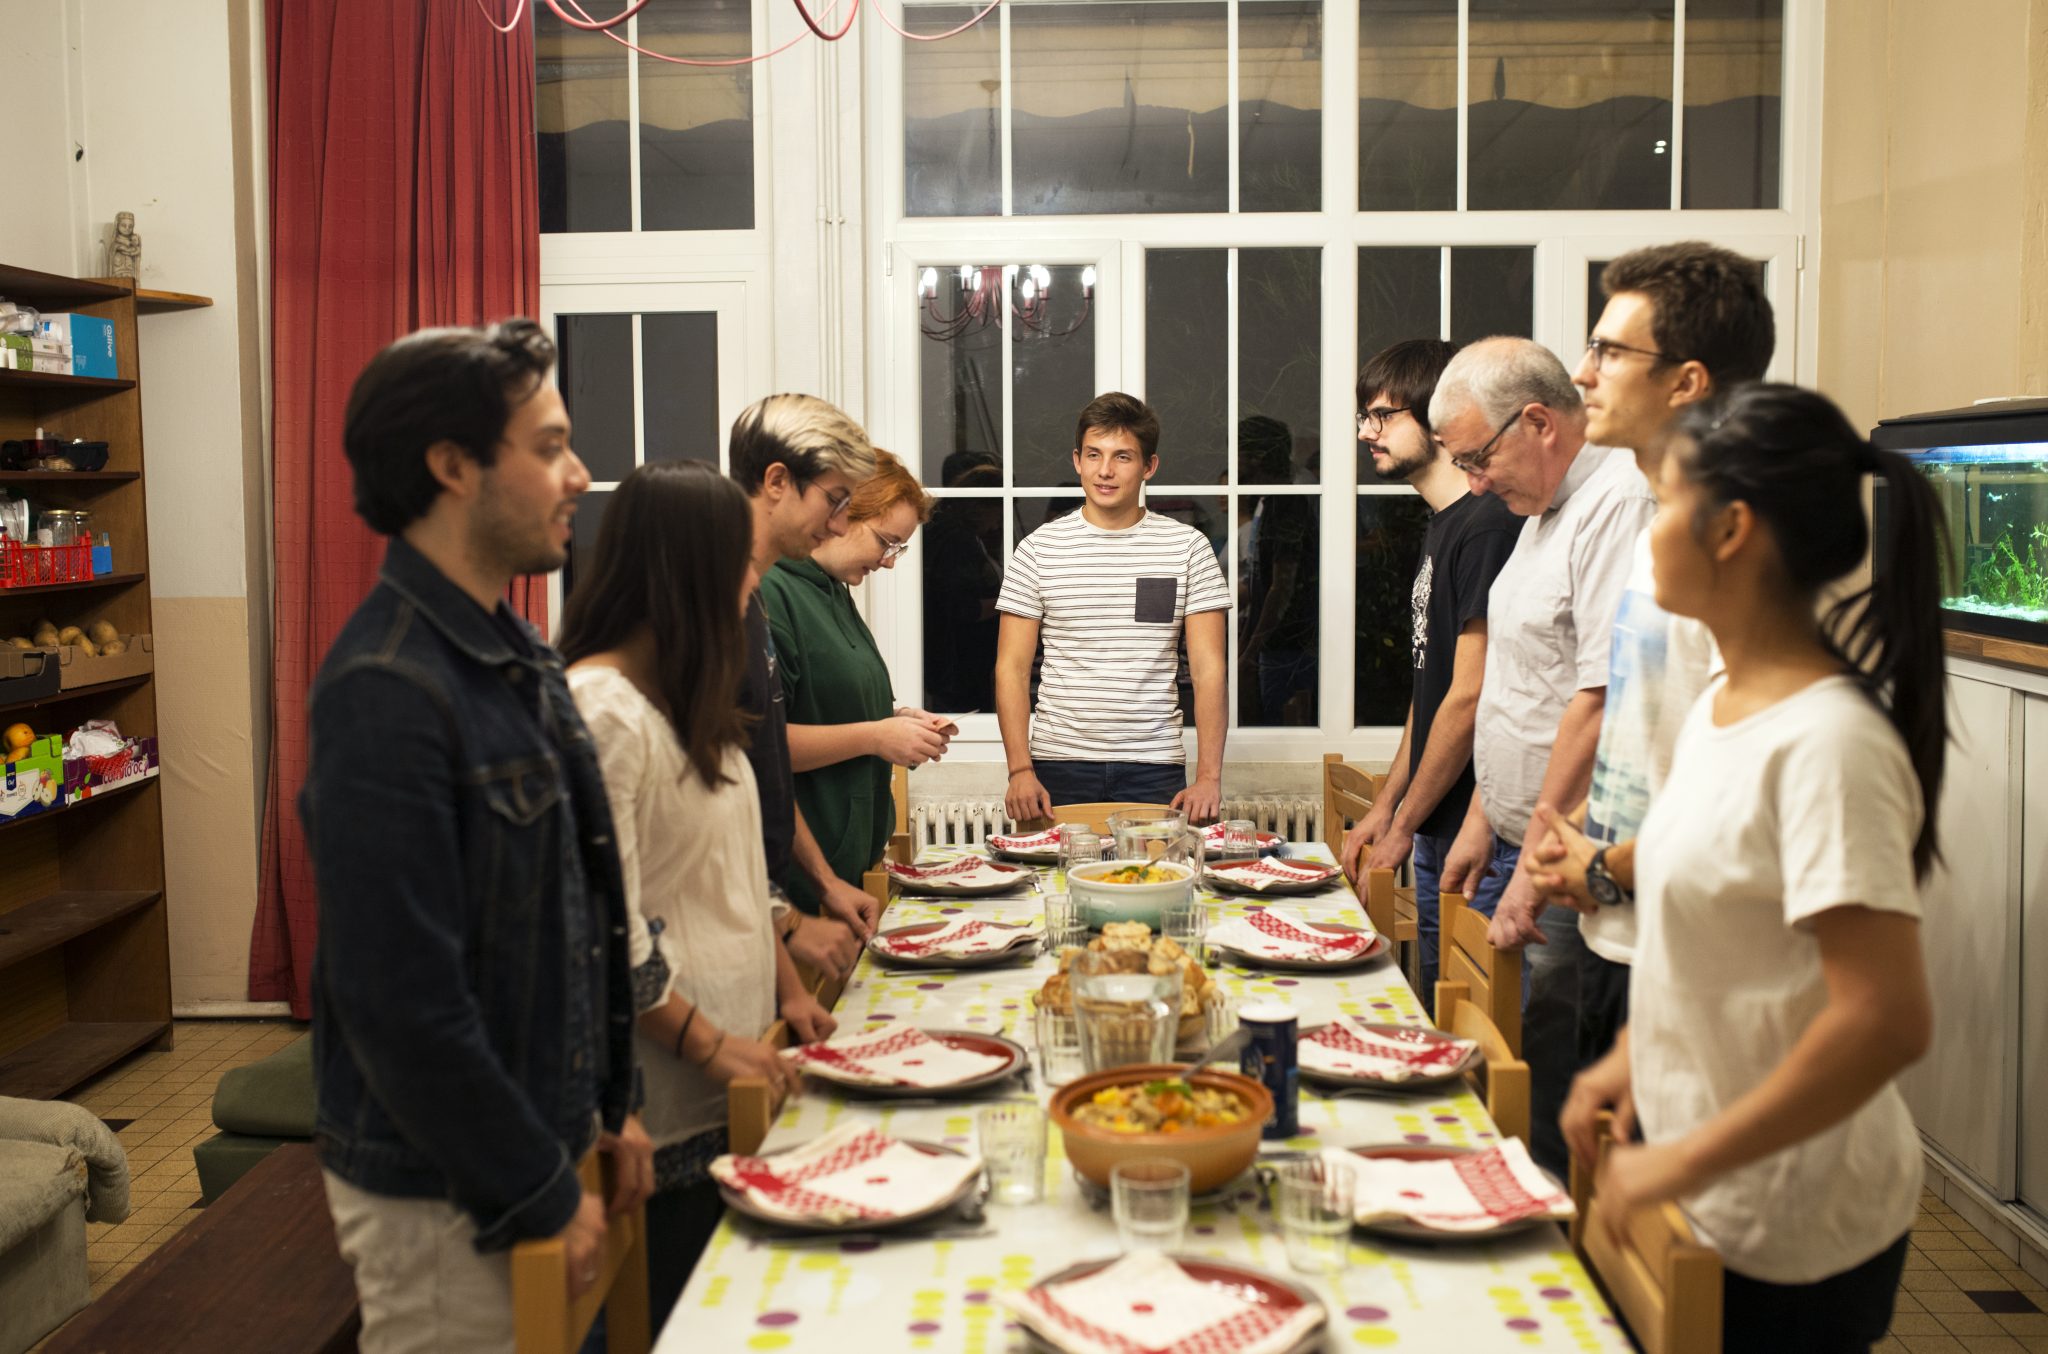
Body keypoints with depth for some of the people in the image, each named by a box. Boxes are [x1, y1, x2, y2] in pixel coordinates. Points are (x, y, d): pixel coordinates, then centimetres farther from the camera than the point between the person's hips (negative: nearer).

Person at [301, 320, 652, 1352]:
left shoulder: (514, 655, 6)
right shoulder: (386, 693, -24)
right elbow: (401, 998, -25)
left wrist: (604, 1105, 12)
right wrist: (545, 1196, -16)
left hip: (533, 1144, 9)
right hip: (441, 1193, -8)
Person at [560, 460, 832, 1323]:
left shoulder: (693, 699, 12)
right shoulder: (599, 712, -19)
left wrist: (787, 989, 12)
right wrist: (707, 1042, -17)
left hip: (733, 1075, 9)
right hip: (665, 1092, -9)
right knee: (675, 1313, 4)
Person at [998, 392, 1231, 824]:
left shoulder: (1188, 547, 3)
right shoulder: (1039, 549, 4)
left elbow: (1209, 669, 0)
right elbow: (1012, 668, 2)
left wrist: (1209, 776, -9)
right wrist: (1020, 769, -9)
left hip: (1154, 770, 0)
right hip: (1058, 768, 0)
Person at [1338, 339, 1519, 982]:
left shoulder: (1488, 526, -16)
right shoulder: (1440, 528, 15)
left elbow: (1470, 698, -19)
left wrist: (1404, 825, -10)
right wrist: (1384, 807, 16)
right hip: (1437, 831, 10)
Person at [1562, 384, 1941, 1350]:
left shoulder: (1828, 744, -25)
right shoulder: (1720, 704, 3)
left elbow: (1887, 1020, -30)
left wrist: (1687, 1160, -24)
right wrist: (1632, 1054, 8)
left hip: (1791, 1236, -8)